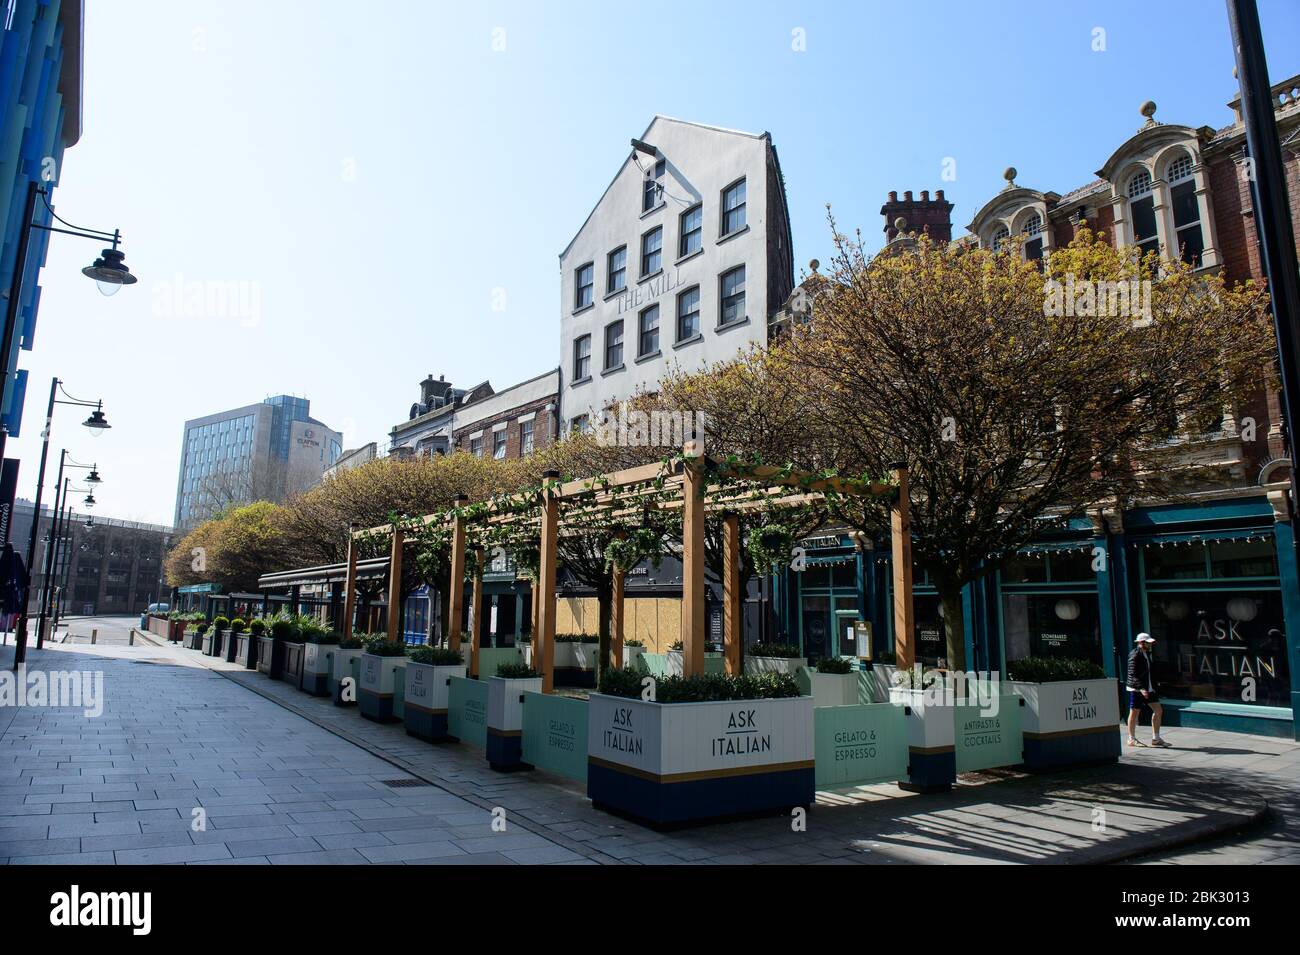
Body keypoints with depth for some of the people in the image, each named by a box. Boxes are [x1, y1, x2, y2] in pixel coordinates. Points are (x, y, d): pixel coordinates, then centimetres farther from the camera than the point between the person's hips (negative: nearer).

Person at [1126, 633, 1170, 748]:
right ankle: (1132, 739, 11)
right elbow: (1133, 674, -21)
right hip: (1136, 688, -9)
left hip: (1147, 688, 9)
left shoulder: (1147, 654, 13)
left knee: (1158, 710, 8)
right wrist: (1141, 688, -28)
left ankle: (1156, 738, 16)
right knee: (1134, 712, 0)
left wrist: (1153, 686, 19)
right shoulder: (1135, 655, -16)